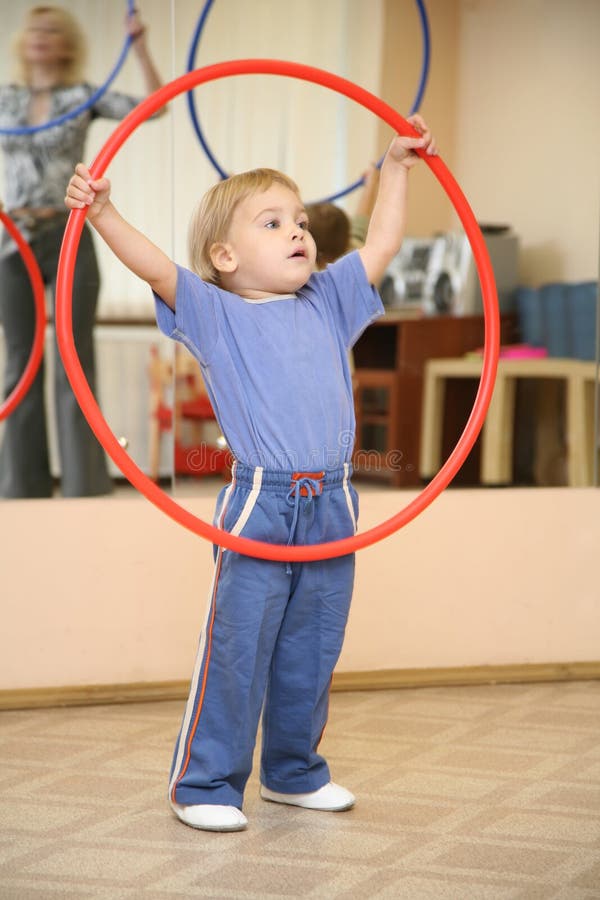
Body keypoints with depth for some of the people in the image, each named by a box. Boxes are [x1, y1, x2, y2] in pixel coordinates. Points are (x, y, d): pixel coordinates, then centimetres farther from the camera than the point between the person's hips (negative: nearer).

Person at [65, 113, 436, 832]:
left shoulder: (326, 304, 15)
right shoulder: (215, 314, 1)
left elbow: (381, 245, 22)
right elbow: (154, 265, -12)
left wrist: (397, 168, 26)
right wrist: (102, 213, -25)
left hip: (330, 510, 5)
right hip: (258, 508, -5)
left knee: (310, 657, 13)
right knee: (236, 653, -4)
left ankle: (294, 773, 28)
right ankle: (205, 784, 5)